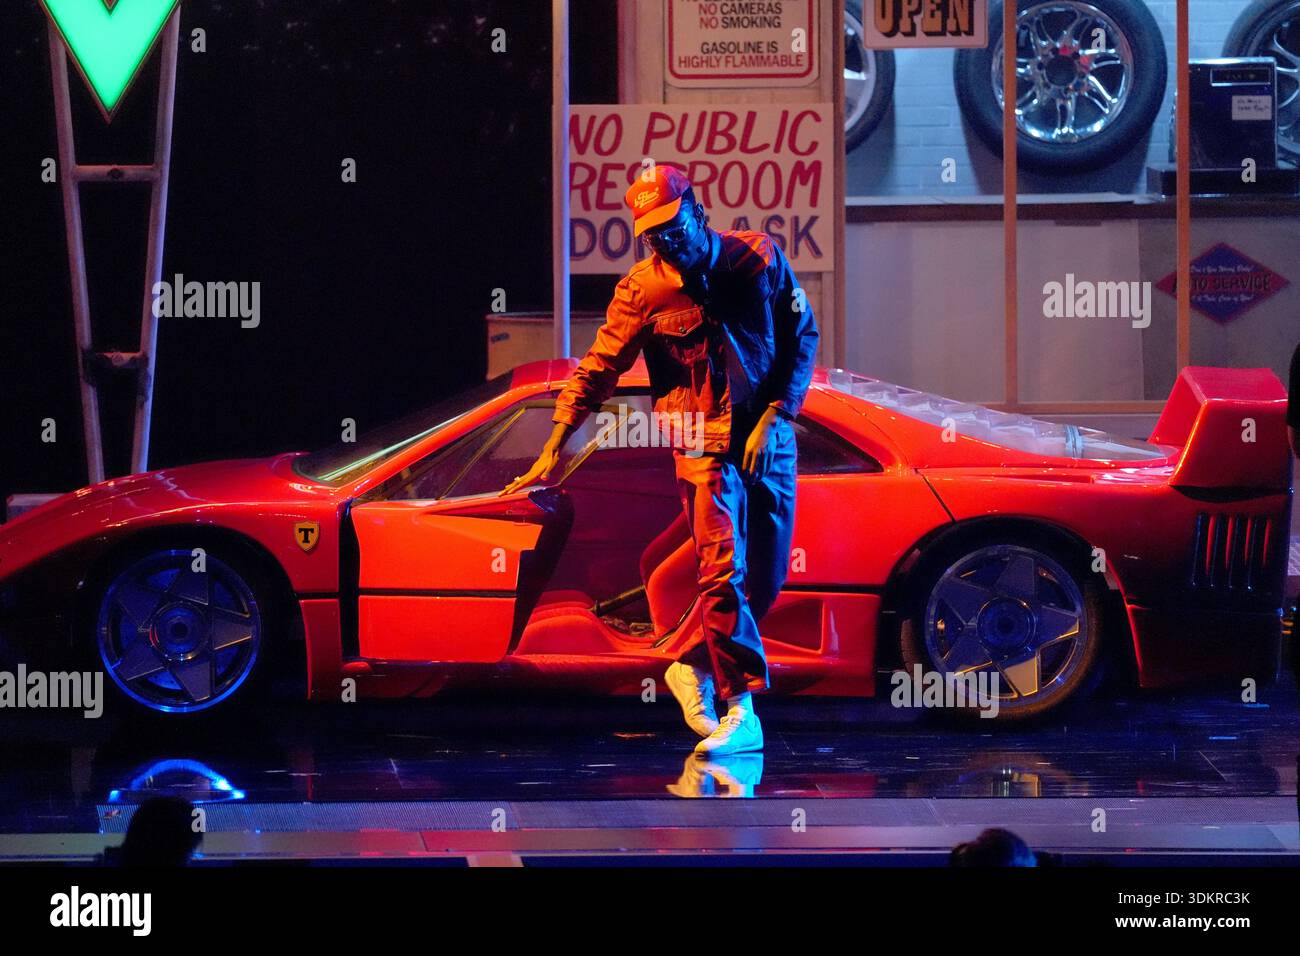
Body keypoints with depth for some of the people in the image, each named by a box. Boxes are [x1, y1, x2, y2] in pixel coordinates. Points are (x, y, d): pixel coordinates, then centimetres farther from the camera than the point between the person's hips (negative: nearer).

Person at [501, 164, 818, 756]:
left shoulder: (759, 258, -3)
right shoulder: (643, 290, -5)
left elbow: (802, 339, 4)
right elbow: (597, 372, -2)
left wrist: (773, 418, -5)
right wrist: (553, 450, -7)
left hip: (768, 438, 3)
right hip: (705, 445, -3)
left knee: (766, 577, 4)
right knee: (723, 571, -17)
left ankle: (692, 666, 26)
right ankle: (742, 714, -17)